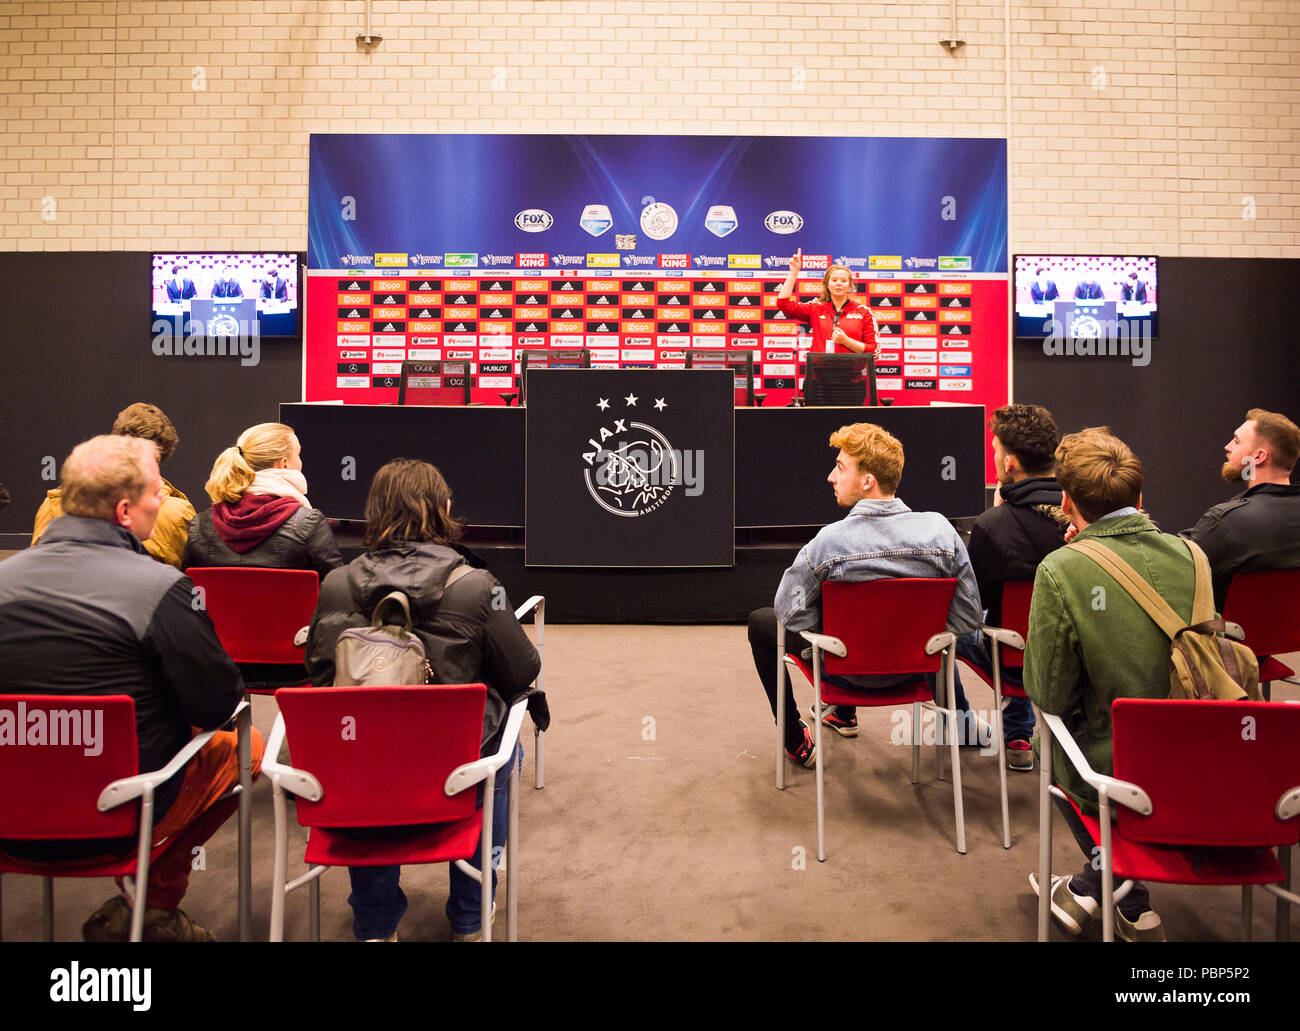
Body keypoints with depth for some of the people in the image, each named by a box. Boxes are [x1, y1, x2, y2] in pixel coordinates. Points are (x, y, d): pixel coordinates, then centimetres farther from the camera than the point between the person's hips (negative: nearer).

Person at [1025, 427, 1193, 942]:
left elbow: (1049, 695, -12)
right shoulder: (1190, 556, -4)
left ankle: (1132, 904, 33)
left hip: (1113, 777, -4)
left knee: (1053, 740, 29)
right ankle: (1092, 887, 35)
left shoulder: (1061, 571, -20)